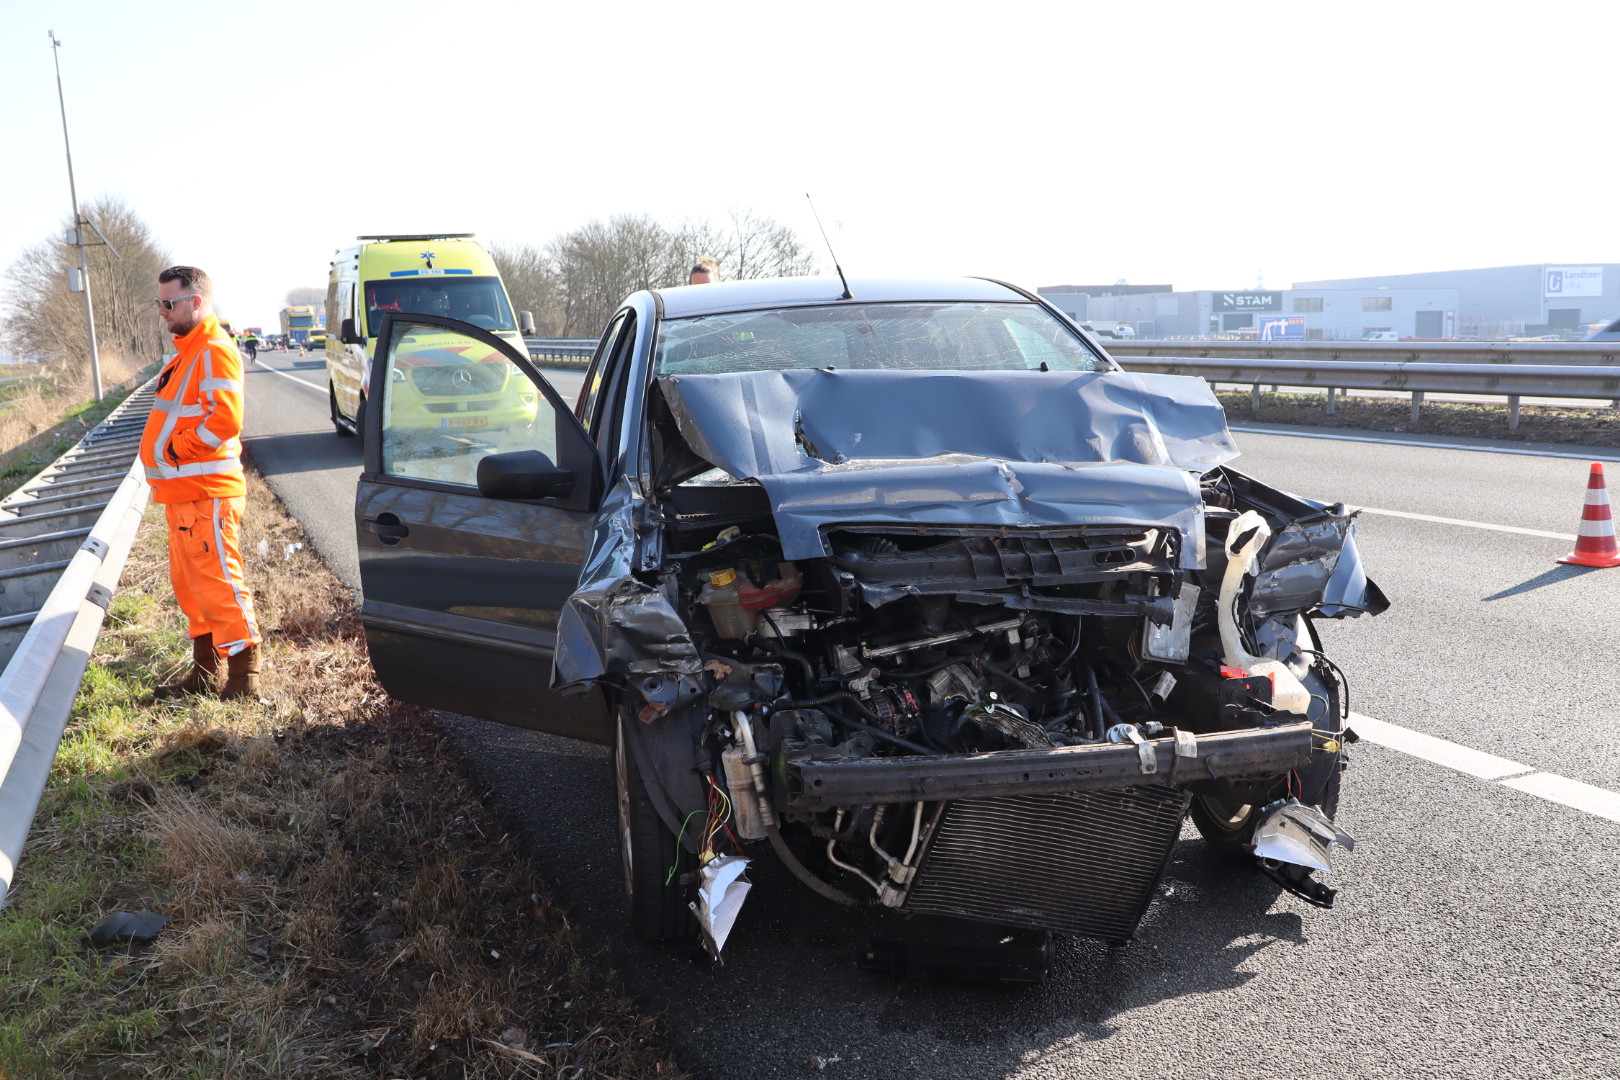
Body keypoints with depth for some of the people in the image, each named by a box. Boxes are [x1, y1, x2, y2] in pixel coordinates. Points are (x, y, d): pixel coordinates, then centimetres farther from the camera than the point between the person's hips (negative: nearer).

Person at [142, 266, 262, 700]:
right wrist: (168, 452, 12)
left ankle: (244, 675, 2)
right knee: (189, 583, 15)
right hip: (183, 492, 11)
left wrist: (175, 450, -16)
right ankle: (205, 671, 24)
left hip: (205, 495, -11)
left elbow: (224, 420, -25)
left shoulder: (214, 352, -14)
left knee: (218, 582, -6)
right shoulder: (189, 351, 18)